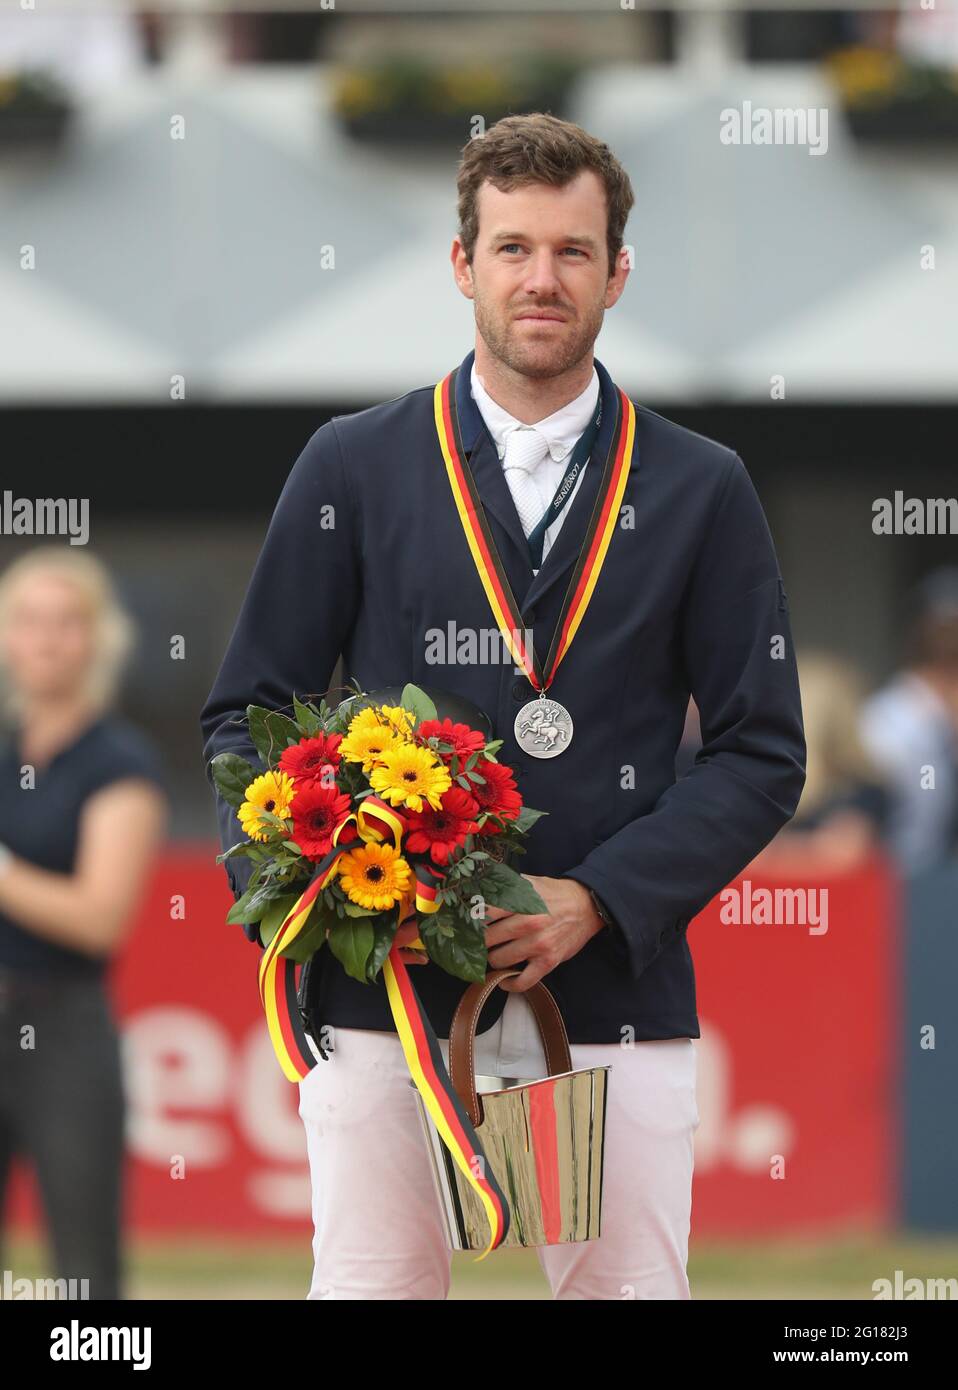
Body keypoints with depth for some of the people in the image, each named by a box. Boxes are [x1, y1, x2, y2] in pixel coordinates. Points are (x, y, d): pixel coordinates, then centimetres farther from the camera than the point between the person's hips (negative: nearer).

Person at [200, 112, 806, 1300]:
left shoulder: (700, 491, 9)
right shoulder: (354, 469, 9)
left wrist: (595, 901, -8)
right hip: (384, 1000, 0)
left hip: (613, 1001, 0)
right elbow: (245, 711, 10)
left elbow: (762, 752, 6)